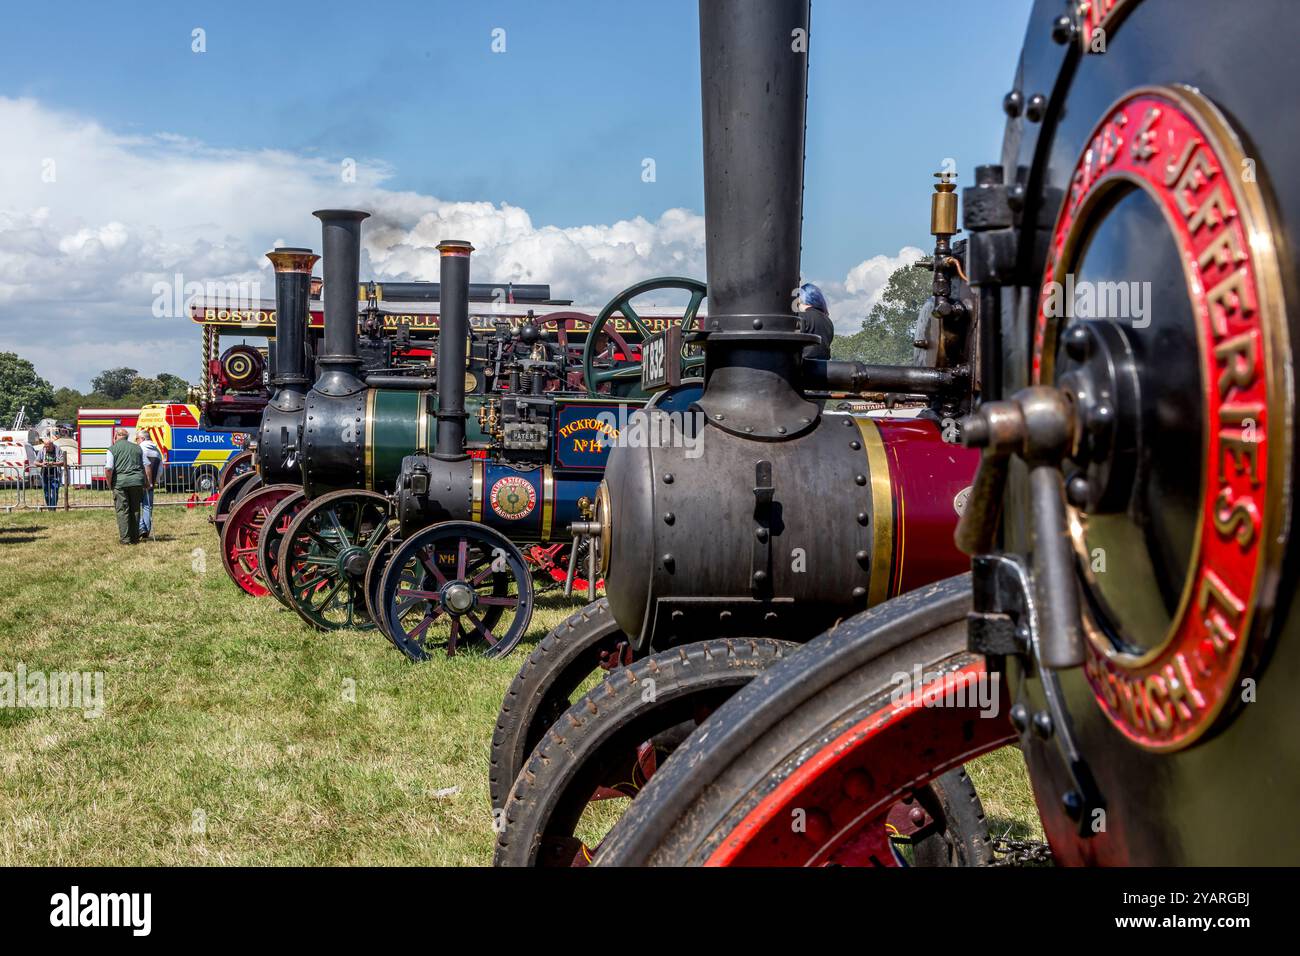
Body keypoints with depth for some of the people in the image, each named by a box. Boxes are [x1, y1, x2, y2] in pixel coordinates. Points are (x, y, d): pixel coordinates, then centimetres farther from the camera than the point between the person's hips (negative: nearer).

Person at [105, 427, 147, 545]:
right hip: (137, 481, 3)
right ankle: (135, 537, 12)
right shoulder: (137, 447, 14)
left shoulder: (113, 448, 0)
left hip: (120, 482, -3)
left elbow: (108, 469, -9)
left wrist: (109, 484, 3)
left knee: (122, 510, 1)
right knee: (135, 510, 10)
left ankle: (125, 538, -2)